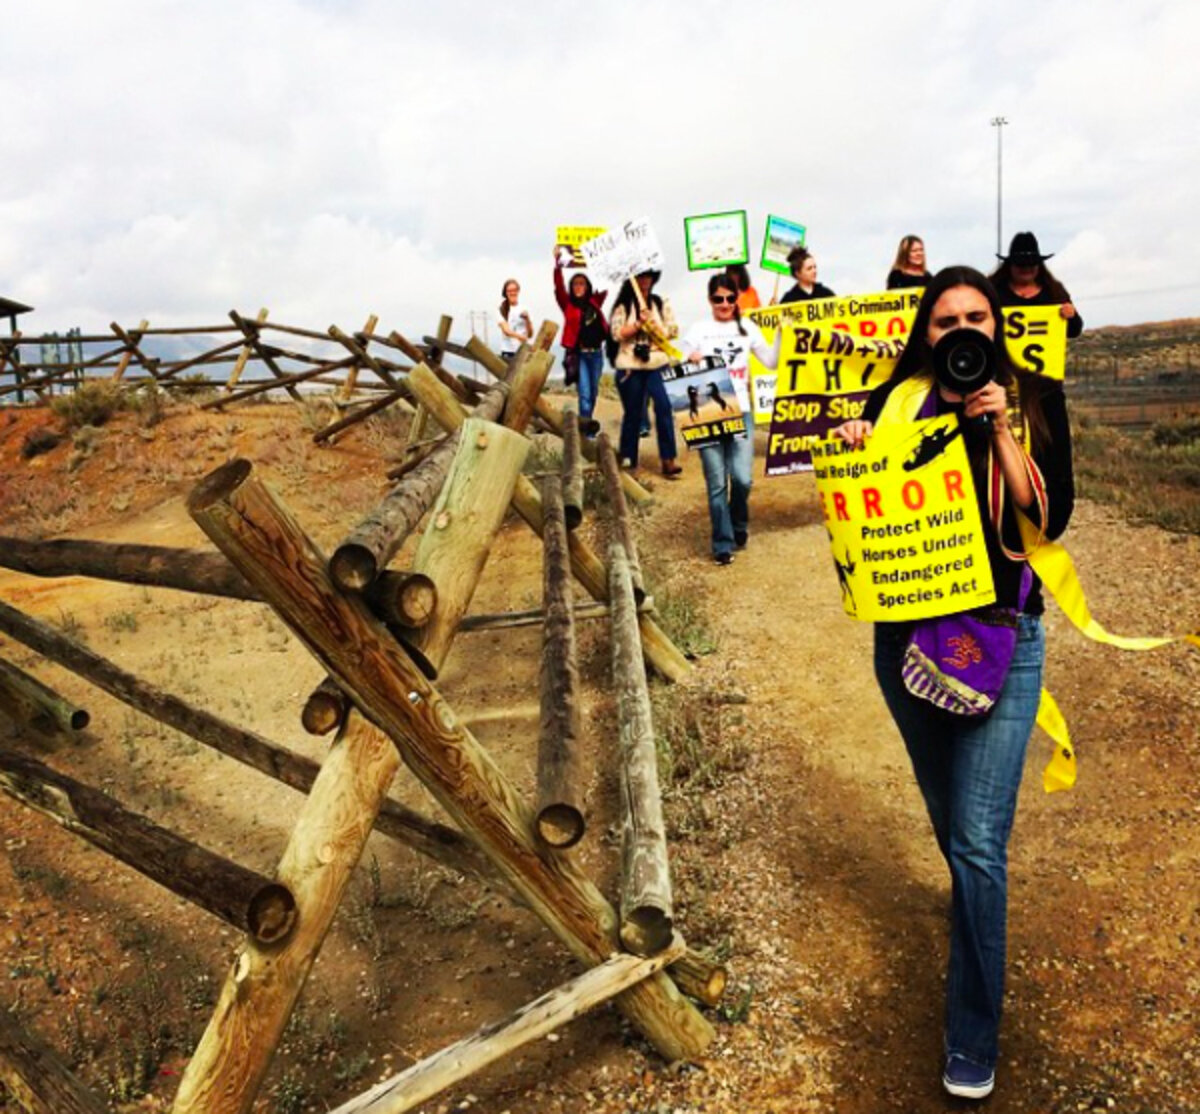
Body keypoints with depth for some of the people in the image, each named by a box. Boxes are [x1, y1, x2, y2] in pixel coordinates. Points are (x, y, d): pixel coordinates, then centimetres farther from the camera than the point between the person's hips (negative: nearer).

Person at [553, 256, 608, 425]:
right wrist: (558, 264, -20)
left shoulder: (595, 302, 10)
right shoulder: (568, 304, 1)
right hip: (578, 354, -4)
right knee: (584, 393, -11)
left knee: (593, 392, 11)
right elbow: (559, 287, -9)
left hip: (596, 353, 4)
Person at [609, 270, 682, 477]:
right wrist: (639, 323, -15)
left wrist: (651, 324, -9)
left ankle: (668, 460, -12)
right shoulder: (623, 306, 5)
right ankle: (627, 459, 19)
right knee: (633, 413, 6)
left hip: (658, 364, 1)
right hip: (630, 367, -1)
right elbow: (617, 333, -5)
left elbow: (673, 330, 4)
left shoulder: (662, 304, 10)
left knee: (664, 407, -14)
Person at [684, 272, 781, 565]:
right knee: (717, 483, 0)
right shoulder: (698, 330, 1)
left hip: (740, 412, 2)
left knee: (742, 478, -5)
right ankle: (723, 543, 11)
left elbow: (771, 362, 9)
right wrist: (691, 363, -18)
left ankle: (739, 527, 24)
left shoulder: (747, 328, 8)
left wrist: (780, 334, -3)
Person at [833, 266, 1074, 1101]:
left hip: (1001, 634, -3)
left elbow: (1050, 517, -10)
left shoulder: (1035, 400, -2)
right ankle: (978, 908, 53)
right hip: (906, 631, 3)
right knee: (948, 815, 21)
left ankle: (974, 1041, 10)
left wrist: (1000, 430, -18)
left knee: (979, 839, -5)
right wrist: (854, 449, -12)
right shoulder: (896, 399, 1)